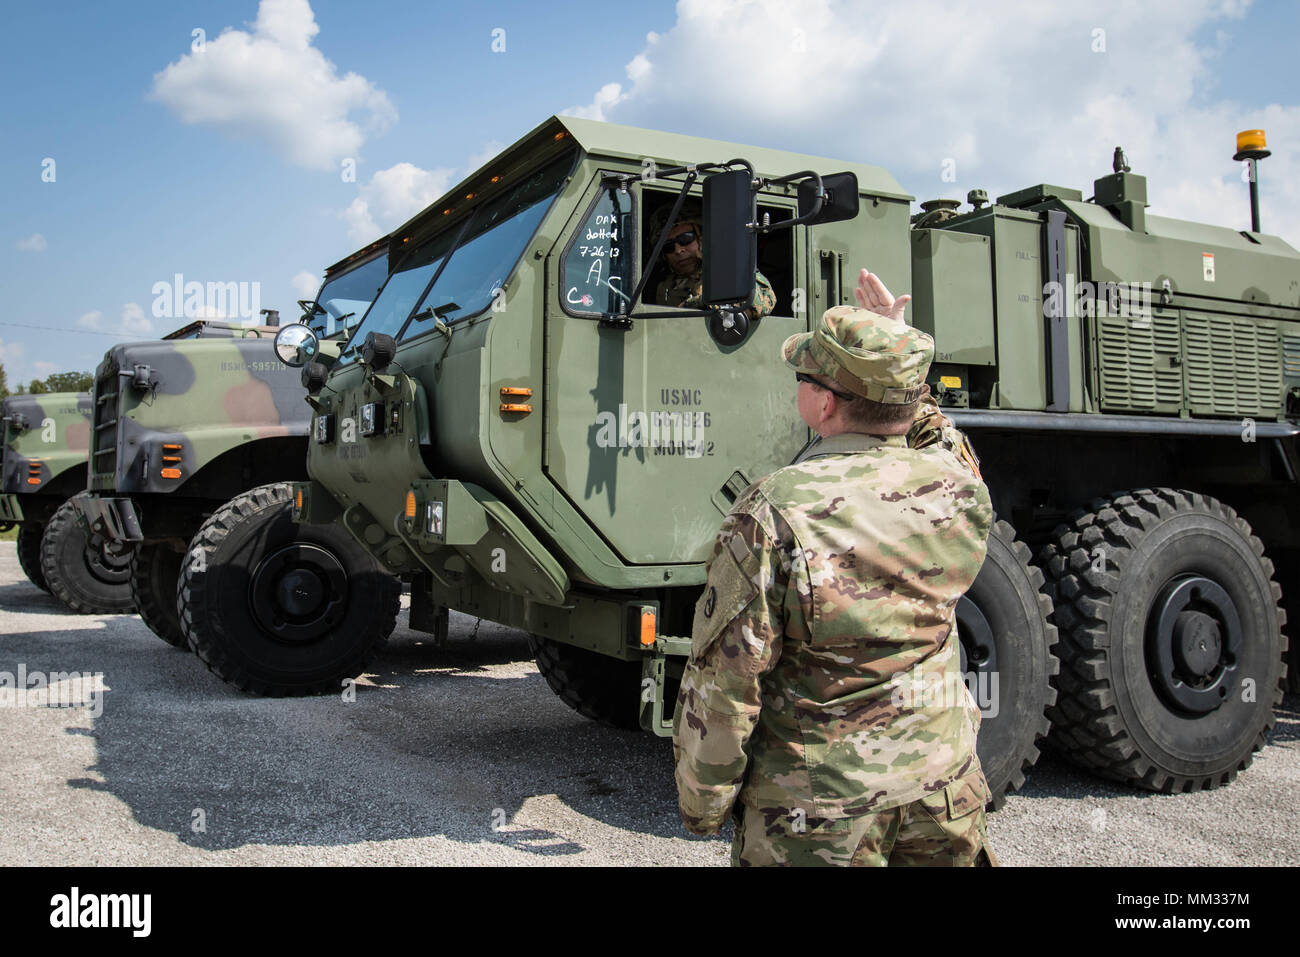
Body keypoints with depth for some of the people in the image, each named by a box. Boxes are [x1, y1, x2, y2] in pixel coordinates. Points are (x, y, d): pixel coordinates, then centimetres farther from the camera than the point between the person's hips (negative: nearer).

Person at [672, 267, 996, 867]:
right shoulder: (960, 491, -9)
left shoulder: (775, 516, -25)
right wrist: (895, 349, 18)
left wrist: (701, 805, -5)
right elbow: (933, 435, 19)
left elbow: (723, 685, -19)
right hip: (943, 795, 6)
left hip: (817, 816, -5)